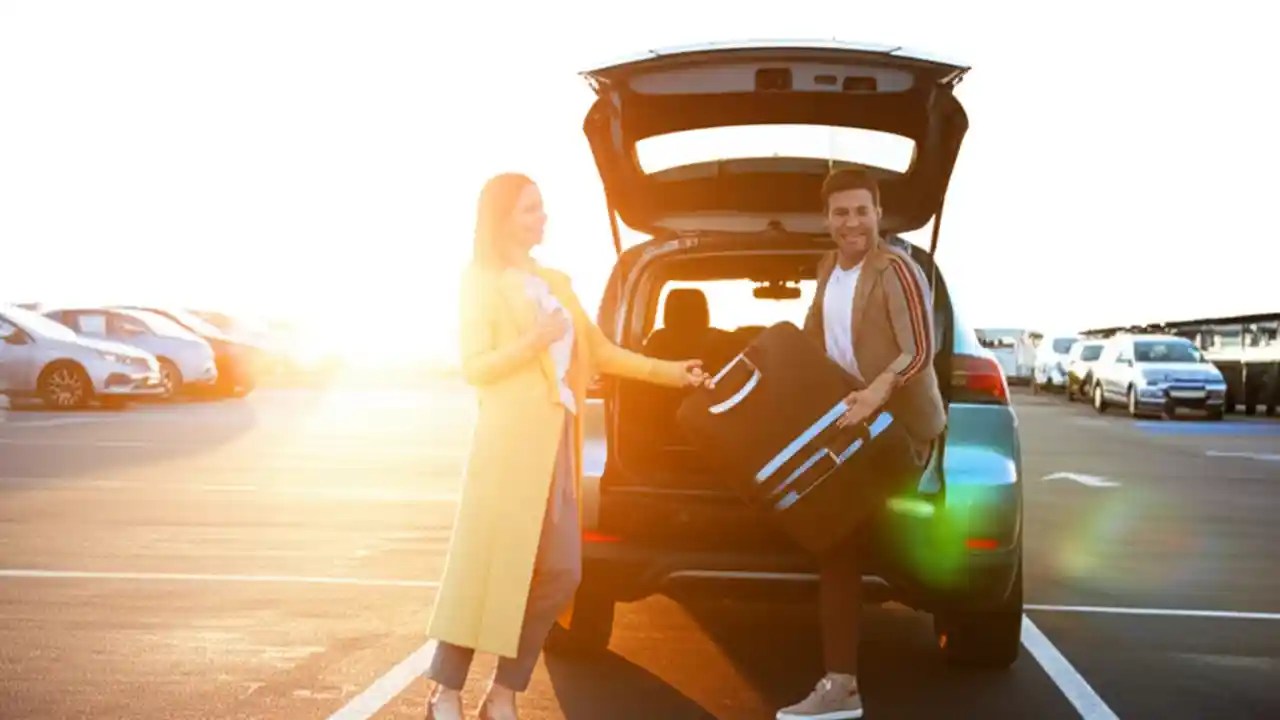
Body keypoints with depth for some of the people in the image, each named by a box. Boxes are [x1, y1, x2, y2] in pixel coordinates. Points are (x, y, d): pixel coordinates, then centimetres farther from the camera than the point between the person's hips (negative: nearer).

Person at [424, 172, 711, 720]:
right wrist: (535, 341, -20)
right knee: (487, 567, -7)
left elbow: (600, 352, 21)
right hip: (509, 441, -7)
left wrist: (670, 372, 16)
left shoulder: (555, 282, 20)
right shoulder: (482, 280, 0)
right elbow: (474, 368, -8)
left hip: (556, 442, 7)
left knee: (559, 573, 1)